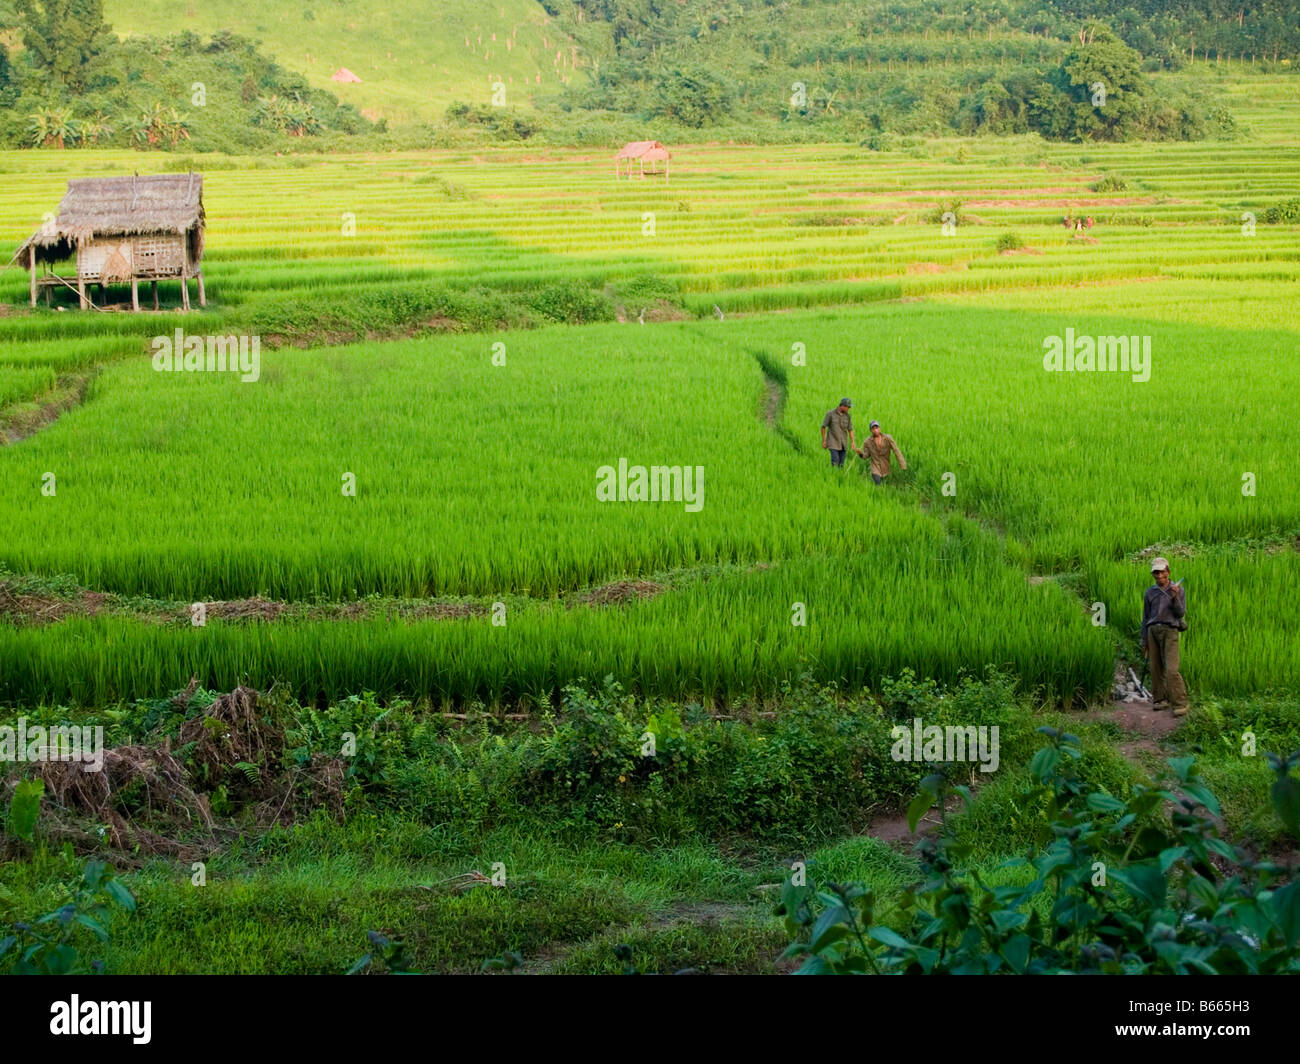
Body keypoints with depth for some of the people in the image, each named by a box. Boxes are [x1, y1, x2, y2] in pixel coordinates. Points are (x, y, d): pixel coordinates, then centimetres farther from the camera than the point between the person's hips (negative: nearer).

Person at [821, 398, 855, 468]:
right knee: (835, 460, -17)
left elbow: (850, 430, 11)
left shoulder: (848, 416, 3)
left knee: (841, 463, 2)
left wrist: (852, 442, 2)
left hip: (843, 443, 4)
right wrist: (824, 441, -2)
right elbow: (823, 427, -1)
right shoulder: (830, 414, -8)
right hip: (833, 443, -4)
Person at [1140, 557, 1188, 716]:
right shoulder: (1150, 593, 9)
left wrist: (1175, 597, -19)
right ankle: (1161, 700, 14)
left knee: (1171, 670, -13)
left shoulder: (1178, 589, 2)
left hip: (1170, 631, -4)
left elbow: (1181, 614, -3)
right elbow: (1146, 617, 13)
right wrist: (1144, 641, 11)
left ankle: (1180, 704, -10)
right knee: (1156, 668, 3)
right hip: (1153, 631, 4)